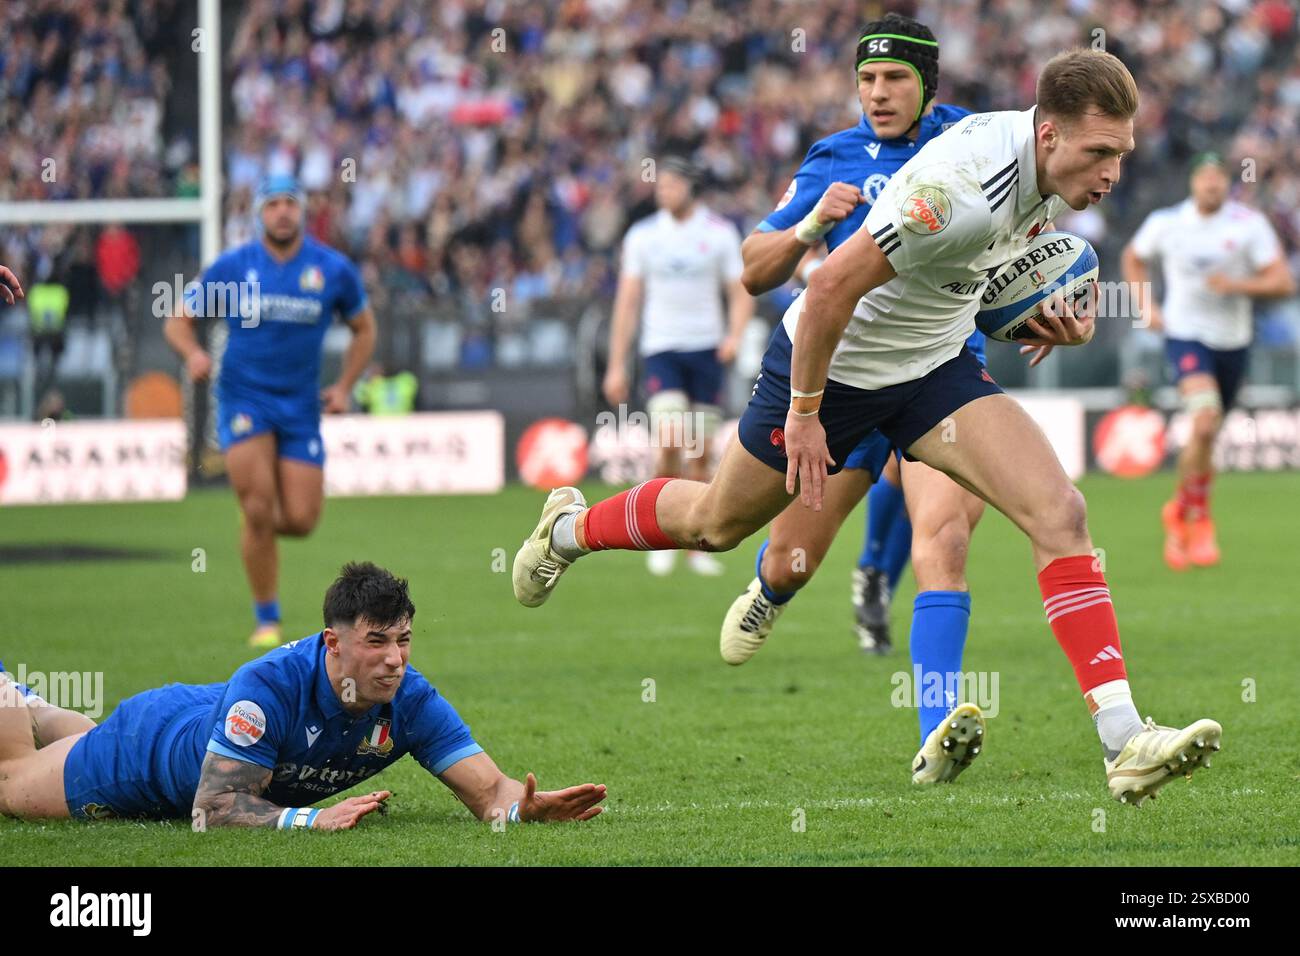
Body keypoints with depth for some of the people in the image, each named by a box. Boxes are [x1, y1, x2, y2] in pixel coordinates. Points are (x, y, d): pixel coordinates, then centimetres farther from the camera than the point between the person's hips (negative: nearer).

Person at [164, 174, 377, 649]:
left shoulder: (334, 269, 0)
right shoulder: (231, 266, -3)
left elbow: (363, 328, 15)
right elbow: (178, 320, 4)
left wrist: (344, 386, 3)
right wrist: (193, 353, -18)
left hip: (300, 404, 2)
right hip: (243, 397, -2)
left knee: (300, 520, -6)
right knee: (259, 509, -16)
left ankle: (257, 525, 32)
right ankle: (267, 620, -3)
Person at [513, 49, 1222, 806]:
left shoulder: (1050, 166, -11)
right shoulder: (968, 191, -37)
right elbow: (833, 286, -30)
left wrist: (1055, 317, 1)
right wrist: (804, 412, -21)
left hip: (936, 364, 6)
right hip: (835, 361, -6)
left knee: (1060, 513, -15)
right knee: (715, 524, 16)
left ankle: (1124, 742, -19)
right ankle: (570, 529, 49)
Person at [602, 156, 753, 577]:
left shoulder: (721, 233, 2)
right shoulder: (642, 236, 4)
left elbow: (741, 293, 5)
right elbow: (627, 301, 7)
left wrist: (734, 335, -15)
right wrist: (616, 365, 4)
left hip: (707, 351, 1)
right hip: (661, 349, -1)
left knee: (700, 452, 2)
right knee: (670, 440, -19)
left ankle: (698, 547, 12)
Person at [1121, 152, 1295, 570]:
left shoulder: (1250, 224, -6)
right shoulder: (1166, 223, -2)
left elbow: (1283, 282, -9)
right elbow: (1133, 257, 18)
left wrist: (1237, 285, -24)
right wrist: (1147, 306, 5)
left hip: (1232, 342, 2)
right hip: (1185, 335, -2)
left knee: (1206, 437, 13)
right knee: (1205, 419, -25)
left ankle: (1179, 511, 40)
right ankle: (1199, 523, -13)